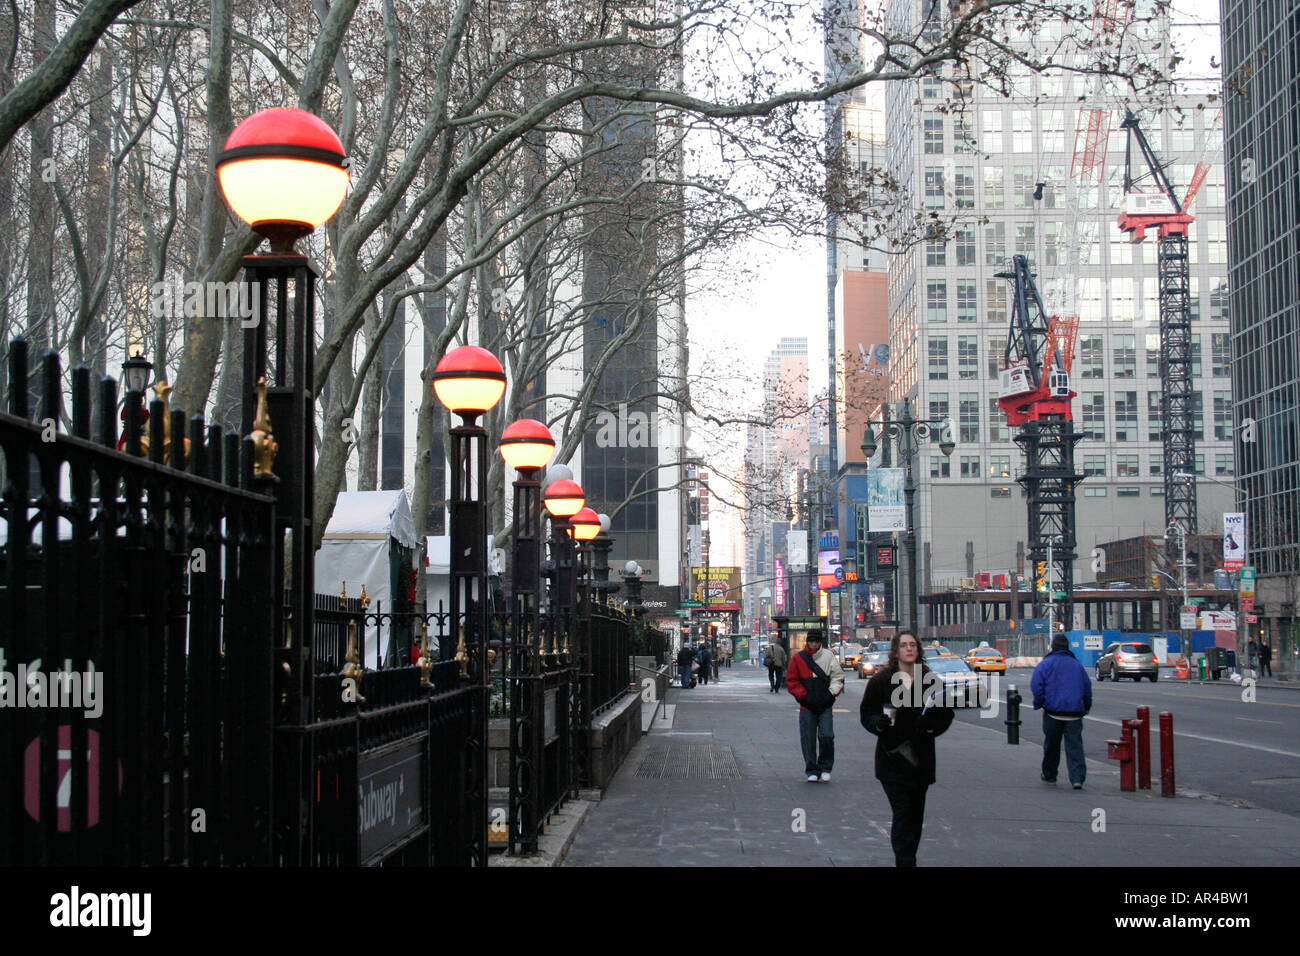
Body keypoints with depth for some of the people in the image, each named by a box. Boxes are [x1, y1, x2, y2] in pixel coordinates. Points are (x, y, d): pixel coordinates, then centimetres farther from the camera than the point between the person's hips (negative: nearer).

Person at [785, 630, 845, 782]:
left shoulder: (828, 656, 2)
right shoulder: (798, 658, 2)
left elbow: (838, 677, 6)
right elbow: (791, 680, 6)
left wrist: (831, 693, -7)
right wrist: (803, 695, -5)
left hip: (825, 706, -1)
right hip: (807, 706, 1)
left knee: (826, 736, -10)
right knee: (808, 739, 2)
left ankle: (825, 768, 8)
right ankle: (812, 771, 13)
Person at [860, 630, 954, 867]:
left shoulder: (931, 680, 5)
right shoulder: (881, 680, 0)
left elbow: (946, 714, 9)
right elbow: (866, 713, 4)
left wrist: (932, 726, -11)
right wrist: (879, 723, -18)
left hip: (921, 758, 3)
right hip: (892, 757, -3)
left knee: (916, 816, 11)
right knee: (902, 814, -12)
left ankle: (905, 860, 24)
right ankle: (905, 861, -13)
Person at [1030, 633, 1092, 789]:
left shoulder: (1046, 664, 0)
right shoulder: (1077, 665, 12)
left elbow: (1036, 685, -7)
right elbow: (1087, 687, 17)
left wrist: (1038, 704, 4)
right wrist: (1086, 706, 28)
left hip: (1053, 711, -2)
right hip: (1075, 712, 2)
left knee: (1051, 746, 11)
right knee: (1075, 746, -2)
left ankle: (1049, 776, 22)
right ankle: (1077, 778, -15)